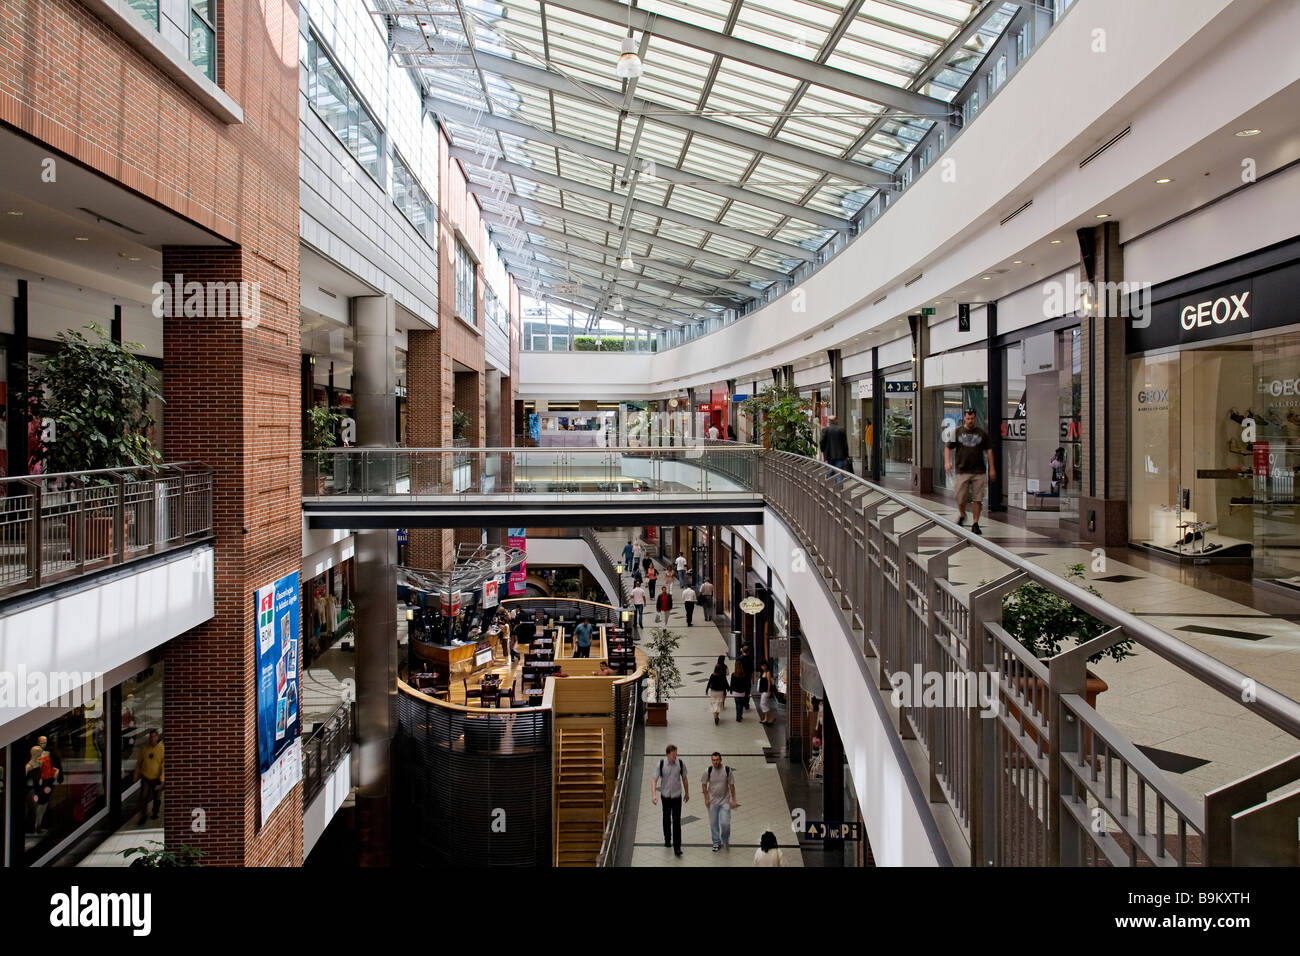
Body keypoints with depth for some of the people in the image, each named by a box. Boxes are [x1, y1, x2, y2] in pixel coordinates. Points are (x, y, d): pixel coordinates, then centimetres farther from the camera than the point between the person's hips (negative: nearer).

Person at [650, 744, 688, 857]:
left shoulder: (680, 764, -10)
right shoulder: (661, 764, -14)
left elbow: (684, 779, 4)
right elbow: (654, 780, -14)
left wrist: (687, 793, 13)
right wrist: (653, 795, -26)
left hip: (677, 796, -1)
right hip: (665, 796, 1)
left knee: (676, 821, -7)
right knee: (666, 819, 18)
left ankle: (677, 847, -4)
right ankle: (667, 839, 40)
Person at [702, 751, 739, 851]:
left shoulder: (727, 770, -11)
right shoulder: (708, 771, -9)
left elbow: (732, 786, -2)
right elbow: (704, 785, 3)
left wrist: (733, 800, -2)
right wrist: (706, 799, 0)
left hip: (725, 801, -1)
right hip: (712, 802, 1)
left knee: (725, 823, -5)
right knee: (713, 823, 8)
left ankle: (726, 840, 24)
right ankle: (717, 843, 27)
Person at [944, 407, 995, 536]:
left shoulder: (982, 433, 7)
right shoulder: (957, 432, 5)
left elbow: (989, 450, 11)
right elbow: (948, 447, 9)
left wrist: (991, 468, 7)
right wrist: (947, 462, -8)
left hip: (978, 472, 1)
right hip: (962, 471, 0)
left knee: (977, 499, -2)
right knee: (960, 498, -3)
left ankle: (975, 524, 9)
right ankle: (962, 516, 27)